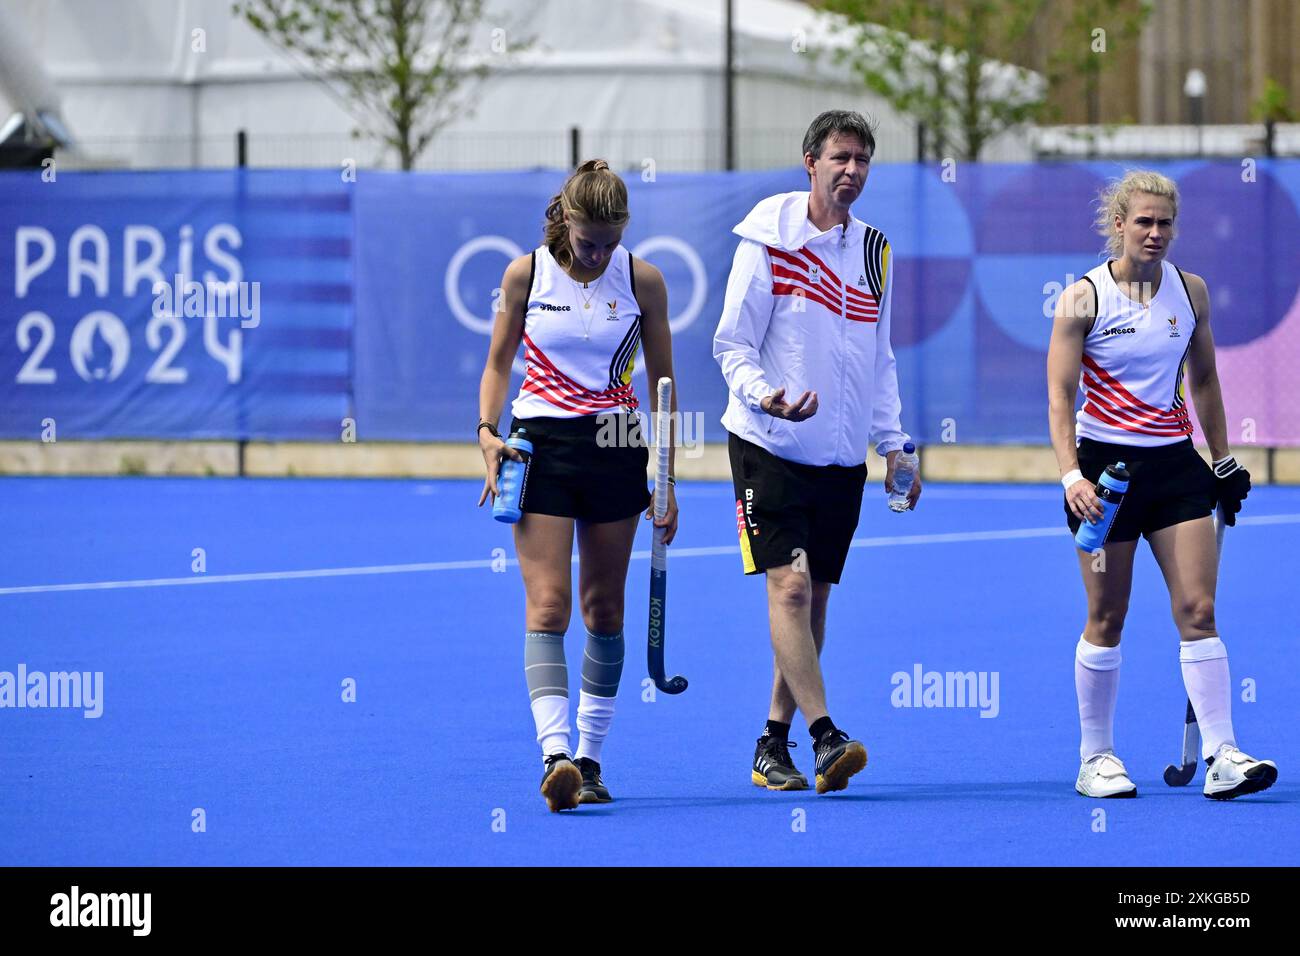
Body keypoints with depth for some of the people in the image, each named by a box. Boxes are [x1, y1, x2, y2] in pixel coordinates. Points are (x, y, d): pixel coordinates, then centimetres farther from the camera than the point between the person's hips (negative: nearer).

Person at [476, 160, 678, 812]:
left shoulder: (642, 280, -1)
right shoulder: (525, 274, -1)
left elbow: (661, 380, 5)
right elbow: (499, 362, 9)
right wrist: (488, 432, -7)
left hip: (615, 451, 1)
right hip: (538, 445, -1)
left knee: (603, 608, 7)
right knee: (547, 605, -13)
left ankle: (589, 760, 16)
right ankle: (555, 756, -23)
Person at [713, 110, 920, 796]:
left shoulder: (873, 250, 12)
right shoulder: (769, 238, -5)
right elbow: (732, 345, -6)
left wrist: (892, 444, 12)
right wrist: (762, 395, -25)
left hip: (841, 456, 5)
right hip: (771, 446, -5)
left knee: (814, 597, 6)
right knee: (789, 584, -15)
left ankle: (774, 744, 15)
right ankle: (824, 737, -20)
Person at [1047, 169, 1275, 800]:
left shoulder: (1190, 291, 5)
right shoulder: (1084, 298, -7)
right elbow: (1059, 397, -10)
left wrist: (1225, 462, 17)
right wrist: (1071, 476, -21)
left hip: (1174, 463, 3)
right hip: (1105, 460, -3)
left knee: (1198, 611, -6)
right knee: (1106, 621, 2)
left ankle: (1222, 757, -9)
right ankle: (1096, 759, 15)